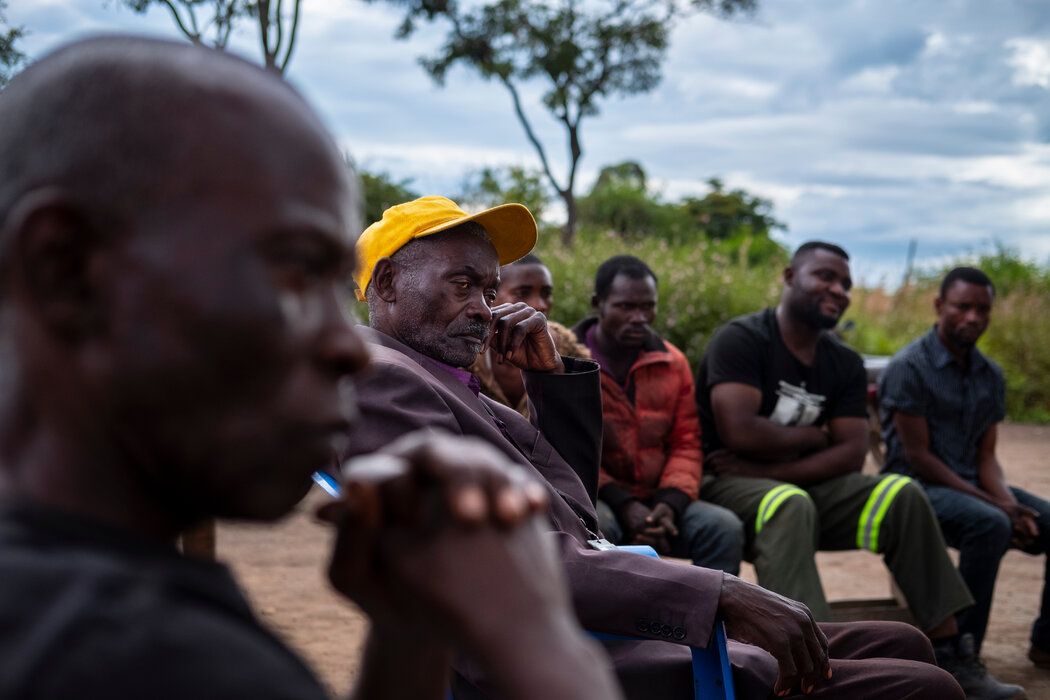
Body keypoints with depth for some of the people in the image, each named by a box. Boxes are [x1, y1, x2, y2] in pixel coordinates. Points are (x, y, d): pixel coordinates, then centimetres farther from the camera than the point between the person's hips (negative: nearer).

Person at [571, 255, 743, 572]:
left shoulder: (673, 363, 11)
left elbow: (686, 444, 9)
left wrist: (669, 503, -11)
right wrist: (623, 505, -18)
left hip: (657, 500, 4)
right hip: (593, 500, -4)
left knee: (724, 527, -21)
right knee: (594, 526, -38)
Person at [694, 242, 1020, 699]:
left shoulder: (844, 364, 9)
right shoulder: (742, 339, -11)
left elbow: (851, 453, -2)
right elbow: (739, 431, -24)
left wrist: (770, 469, -16)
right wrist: (813, 436, -8)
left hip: (804, 486, 7)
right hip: (725, 487, -6)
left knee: (902, 495, -12)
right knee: (790, 504, -38)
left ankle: (945, 652, -12)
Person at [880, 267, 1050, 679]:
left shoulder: (991, 376, 10)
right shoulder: (909, 367, -11)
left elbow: (986, 456, 9)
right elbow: (918, 456, -15)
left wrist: (1010, 504, -14)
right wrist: (996, 505, -19)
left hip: (971, 486, 7)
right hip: (919, 489, -7)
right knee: (990, 524, -35)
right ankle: (961, 650, -26)